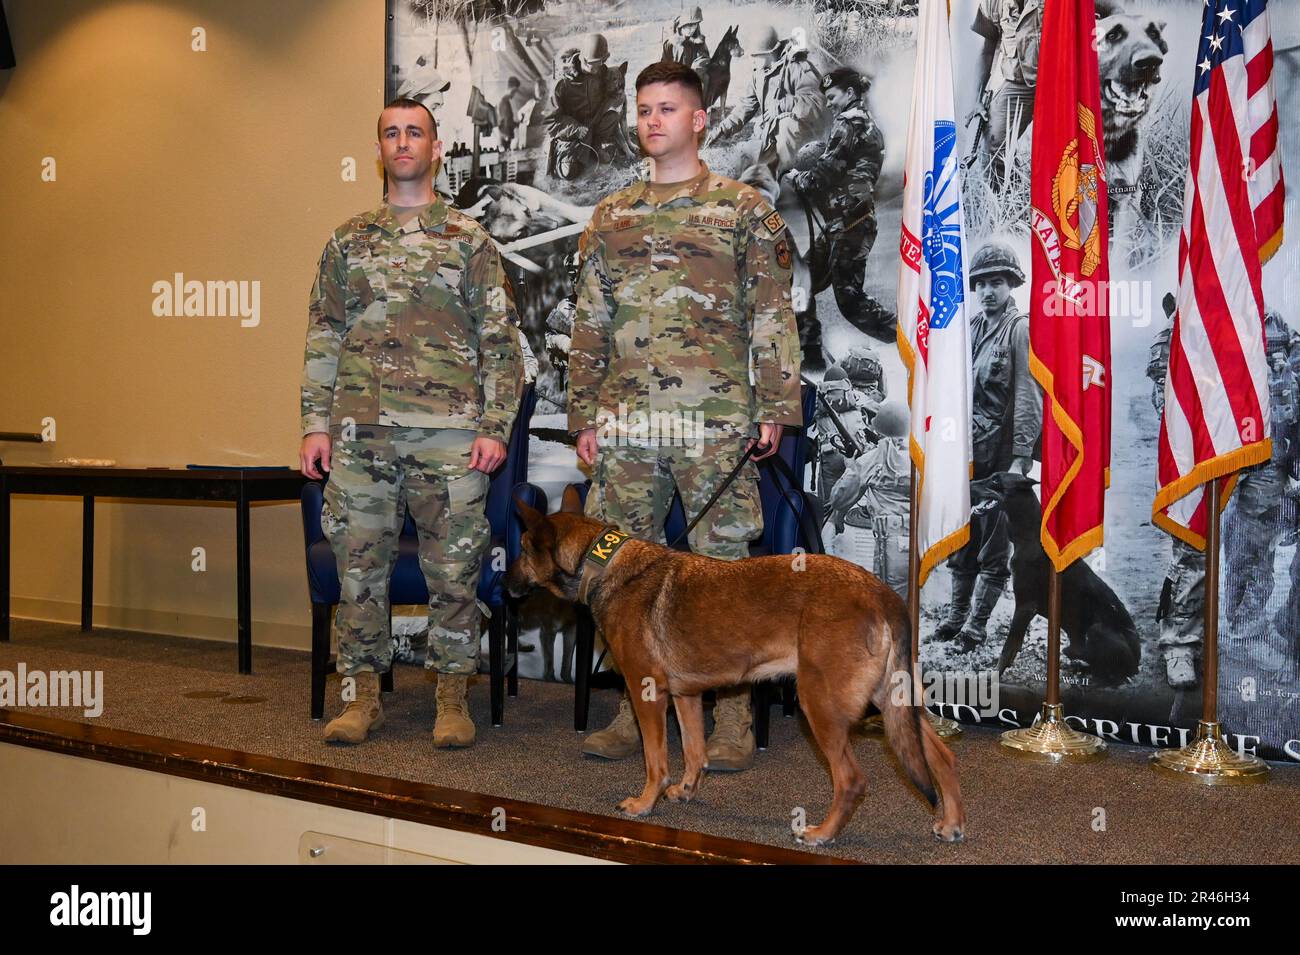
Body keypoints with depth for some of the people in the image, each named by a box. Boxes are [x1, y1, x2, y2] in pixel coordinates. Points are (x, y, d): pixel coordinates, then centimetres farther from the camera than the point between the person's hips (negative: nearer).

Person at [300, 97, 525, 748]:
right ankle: (364, 695, 16)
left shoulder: (469, 239, 7)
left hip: (448, 431, -2)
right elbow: (323, 338, 13)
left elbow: (501, 340, 4)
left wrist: (495, 426, -5)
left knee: (453, 567, 1)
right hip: (360, 431, 2)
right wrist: (316, 424, 5)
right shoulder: (348, 240, 14)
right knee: (360, 563, 4)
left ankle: (452, 697, 13)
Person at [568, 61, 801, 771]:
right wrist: (584, 415, 10)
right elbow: (589, 324, 15)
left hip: (716, 422, -4)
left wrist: (775, 406, -6)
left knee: (722, 559, 0)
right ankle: (637, 709, 18)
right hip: (626, 421, 4)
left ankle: (732, 717, 10)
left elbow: (772, 315, 1)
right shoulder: (611, 216, 15)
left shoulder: (743, 208, 5)